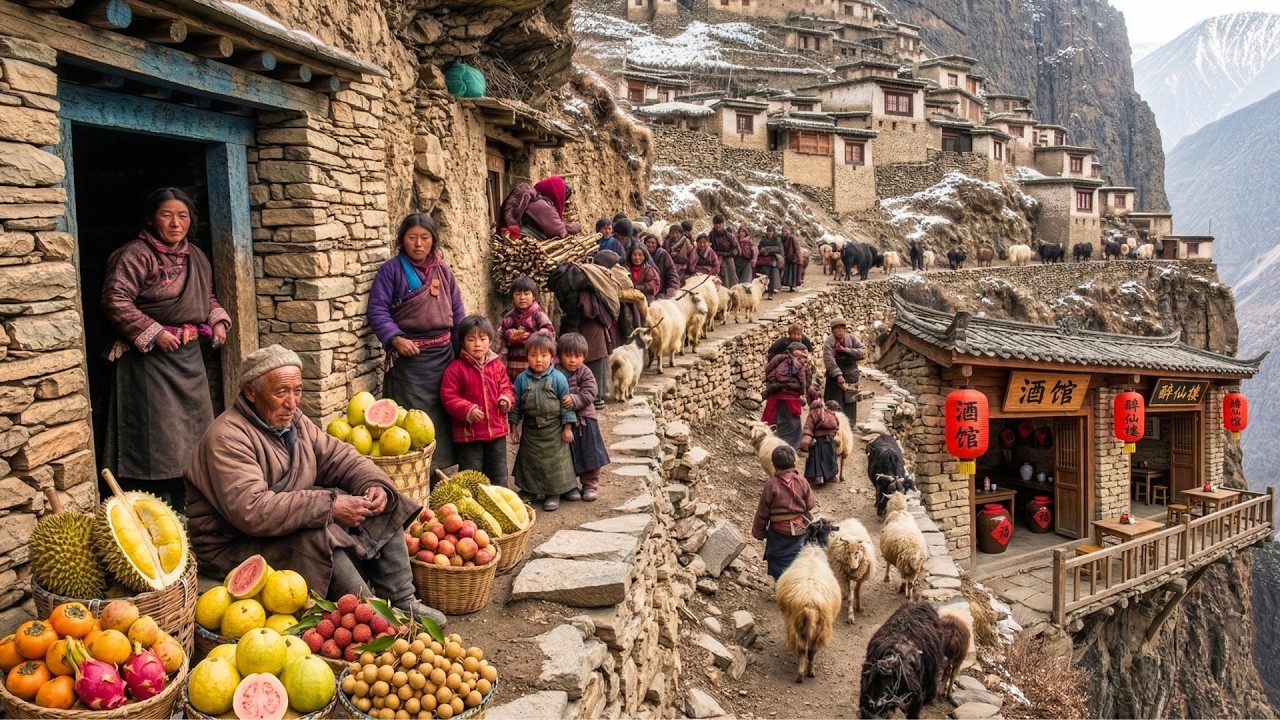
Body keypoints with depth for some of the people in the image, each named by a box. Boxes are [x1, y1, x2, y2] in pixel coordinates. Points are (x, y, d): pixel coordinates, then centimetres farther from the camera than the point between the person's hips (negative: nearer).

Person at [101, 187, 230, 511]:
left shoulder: (196, 256, 12)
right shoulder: (136, 255, -12)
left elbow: (208, 297, 25)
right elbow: (115, 300, -19)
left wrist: (218, 320, 6)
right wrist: (154, 333, -22)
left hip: (190, 358, 8)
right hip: (150, 359, -8)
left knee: (194, 434, 14)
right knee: (157, 439, -6)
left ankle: (185, 510, 27)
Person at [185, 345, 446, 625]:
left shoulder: (293, 420, 5)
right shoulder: (227, 438, -22)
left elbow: (339, 457, 7)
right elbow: (252, 511, -34)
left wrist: (375, 485, -14)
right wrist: (328, 506, -35)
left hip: (293, 525, 9)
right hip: (234, 547, -9)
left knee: (382, 511, -2)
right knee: (317, 537, -35)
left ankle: (402, 603, 1)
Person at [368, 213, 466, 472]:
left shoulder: (443, 270, 11)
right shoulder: (392, 269, -4)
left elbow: (457, 311, 15)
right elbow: (377, 310, -9)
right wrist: (395, 338, -22)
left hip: (443, 354, 5)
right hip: (409, 356, -5)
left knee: (444, 415, 11)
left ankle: (439, 467, 23)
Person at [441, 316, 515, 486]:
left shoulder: (497, 365, 4)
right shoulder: (456, 368, -10)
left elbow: (506, 387, 14)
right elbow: (448, 397, -11)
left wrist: (506, 399, -8)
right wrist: (468, 410, -22)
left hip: (496, 430, 4)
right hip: (468, 432, -4)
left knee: (499, 476, 17)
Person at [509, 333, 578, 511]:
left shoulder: (558, 378, -9)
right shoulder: (522, 379, -2)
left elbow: (566, 404, -6)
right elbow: (516, 404, 5)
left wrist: (567, 427, -7)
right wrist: (514, 427, 6)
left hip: (553, 429, -3)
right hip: (530, 429, 3)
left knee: (554, 462, 3)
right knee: (530, 461, 12)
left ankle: (554, 494, 15)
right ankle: (531, 490, 28)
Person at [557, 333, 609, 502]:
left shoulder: (585, 374, -6)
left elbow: (589, 393, -16)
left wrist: (574, 400, -30)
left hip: (584, 420, 0)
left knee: (589, 455, 8)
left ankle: (590, 485, 22)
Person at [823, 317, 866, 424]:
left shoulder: (852, 338, -1)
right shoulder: (829, 341, -11)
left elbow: (863, 351, -12)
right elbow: (829, 360, -23)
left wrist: (845, 350, -22)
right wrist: (838, 375, -35)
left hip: (851, 376, 3)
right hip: (835, 377, -3)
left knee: (850, 407, 9)